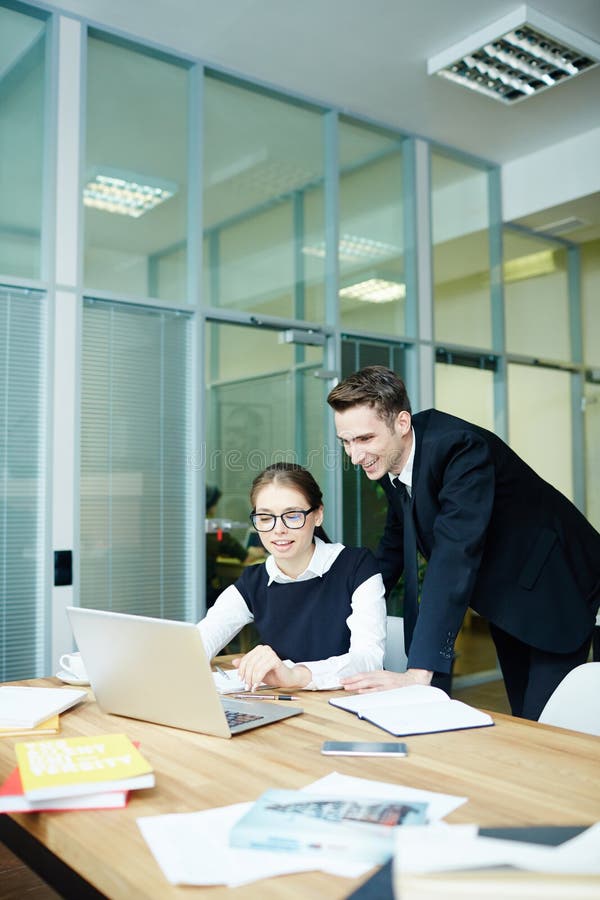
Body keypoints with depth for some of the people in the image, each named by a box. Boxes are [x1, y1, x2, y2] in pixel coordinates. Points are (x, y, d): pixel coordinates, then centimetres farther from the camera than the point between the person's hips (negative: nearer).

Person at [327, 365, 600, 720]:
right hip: (501, 591, 8)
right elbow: (397, 539, 6)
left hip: (555, 583, -7)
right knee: (521, 715, 15)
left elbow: (456, 554, -43)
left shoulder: (459, 445, -34)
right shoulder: (388, 457, -9)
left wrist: (418, 672, -47)